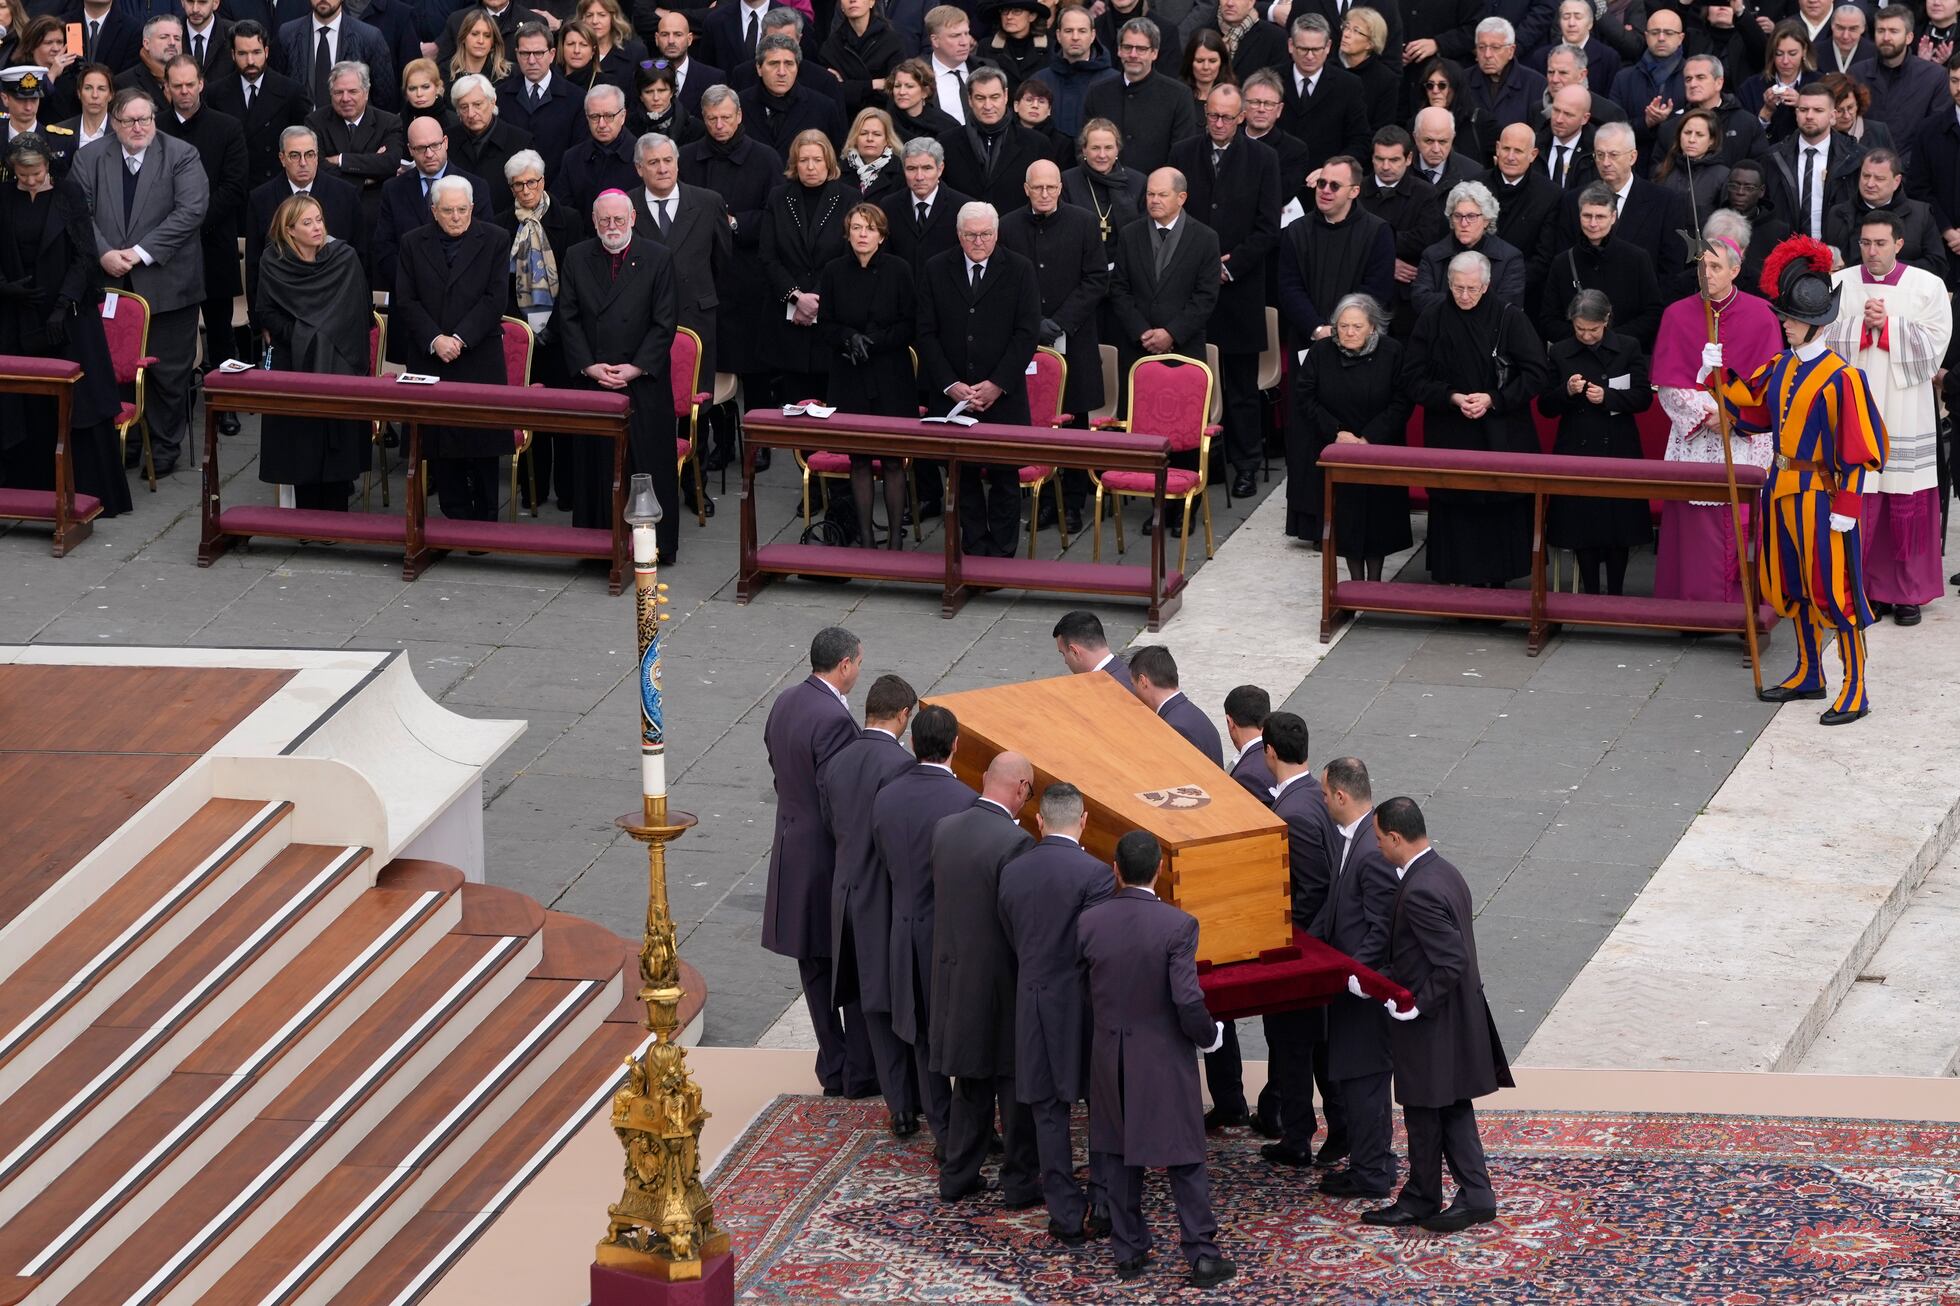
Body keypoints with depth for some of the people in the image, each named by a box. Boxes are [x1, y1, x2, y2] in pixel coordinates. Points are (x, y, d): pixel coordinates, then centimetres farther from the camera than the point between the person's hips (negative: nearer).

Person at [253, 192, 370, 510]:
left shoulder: (345, 259, -3)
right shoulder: (274, 264, -1)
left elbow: (362, 311, 0)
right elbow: (265, 315, -2)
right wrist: (298, 336, -14)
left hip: (341, 364, 0)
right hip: (294, 364, 0)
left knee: (338, 443, -2)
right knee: (303, 442, 1)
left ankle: (335, 517, 5)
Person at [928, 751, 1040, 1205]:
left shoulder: (944, 830, -1)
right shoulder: (1015, 843, -22)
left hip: (955, 975, 6)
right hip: (1002, 980, -6)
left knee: (970, 1083, 19)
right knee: (1015, 1085, 8)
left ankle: (957, 1177, 25)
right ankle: (1020, 1181, 16)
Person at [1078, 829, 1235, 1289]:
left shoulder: (1088, 922, -8)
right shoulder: (1177, 926, -18)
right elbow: (1188, 1001, -21)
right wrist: (1209, 1036, -2)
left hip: (1110, 1057, 3)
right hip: (1164, 1060, -3)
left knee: (1119, 1157, 15)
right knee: (1185, 1162, 6)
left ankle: (1128, 1252, 20)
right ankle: (1202, 1255, 7)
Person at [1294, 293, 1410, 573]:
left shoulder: (1392, 353, -8)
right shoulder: (1321, 352, -4)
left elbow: (1401, 403, -9)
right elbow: (1304, 398, -2)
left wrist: (1368, 439, -16)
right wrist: (1336, 433, -13)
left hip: (1379, 447, -1)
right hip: (1335, 450, 1)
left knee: (1377, 521, 2)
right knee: (1345, 517, 1)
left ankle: (1374, 580, 14)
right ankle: (1356, 580, 11)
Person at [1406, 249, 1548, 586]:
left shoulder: (1509, 319, -4)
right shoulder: (1432, 321, 0)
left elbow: (1535, 374, -4)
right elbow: (1417, 381, 2)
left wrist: (1494, 400, -14)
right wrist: (1453, 398, -14)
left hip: (1502, 440, -1)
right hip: (1450, 439, 1)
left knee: (1501, 506, 0)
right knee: (1456, 508, 1)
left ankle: (1498, 581, 10)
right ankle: (1462, 582, 8)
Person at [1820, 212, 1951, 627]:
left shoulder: (1928, 286, 2)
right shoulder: (1839, 285, 6)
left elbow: (1934, 345, -4)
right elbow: (1824, 339, 0)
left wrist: (1888, 325, -12)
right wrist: (1862, 323, -13)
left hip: (1905, 416, -1)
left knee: (1908, 507, 0)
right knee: (1858, 506, -2)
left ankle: (1908, 592, 10)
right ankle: (1866, 589, 7)